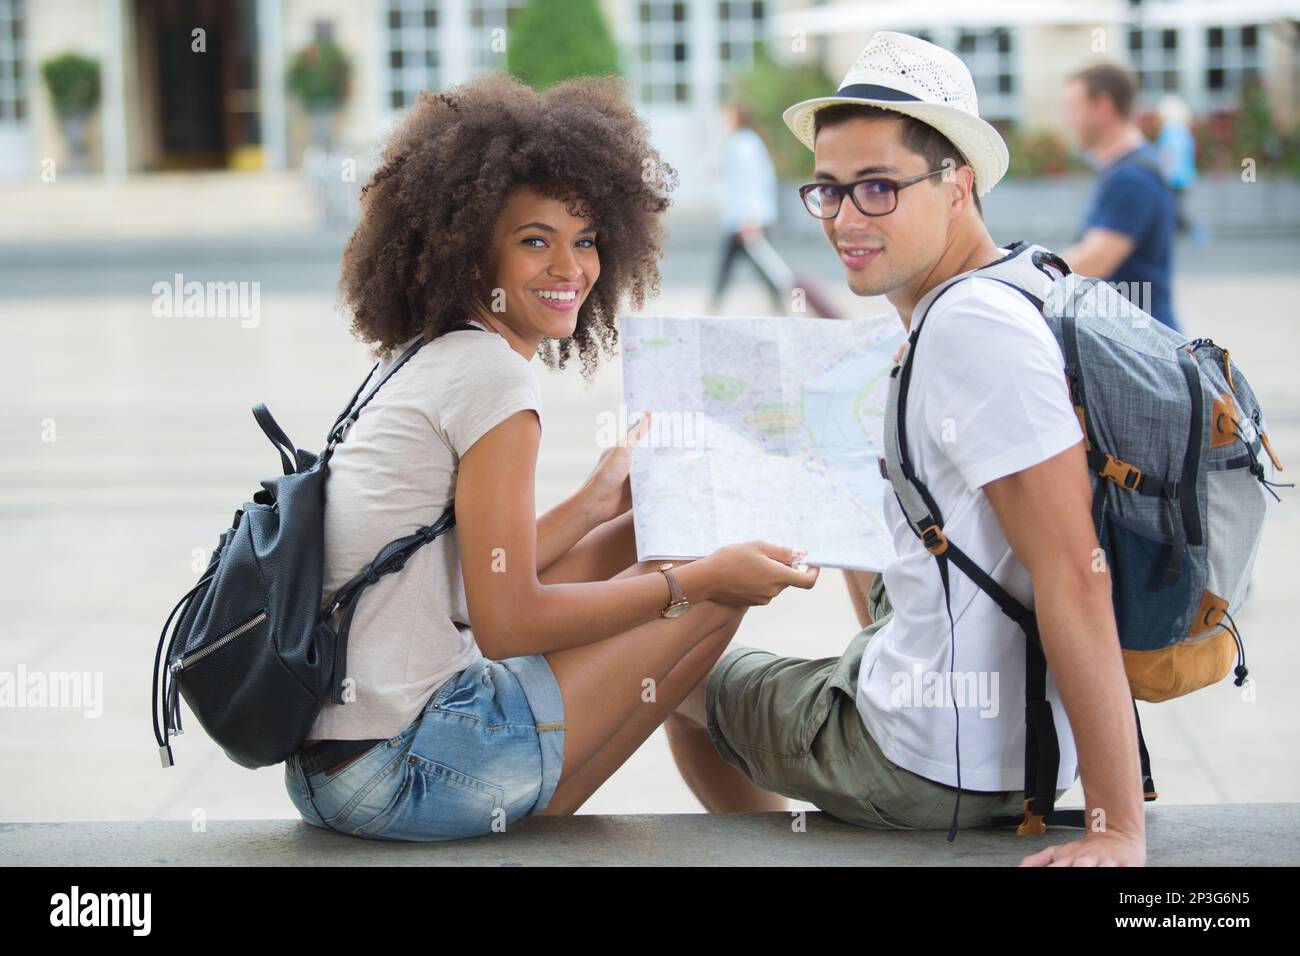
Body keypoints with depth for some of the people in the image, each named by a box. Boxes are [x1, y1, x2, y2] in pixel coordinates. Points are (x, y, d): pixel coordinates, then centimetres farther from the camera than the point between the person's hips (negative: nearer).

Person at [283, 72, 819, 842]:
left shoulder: (424, 365, 16)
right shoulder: (491, 374, -12)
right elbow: (506, 621, -15)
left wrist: (592, 506, 19)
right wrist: (700, 580, -8)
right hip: (401, 775, -10)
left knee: (637, 539, 21)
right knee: (719, 582, 0)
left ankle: (525, 822, 15)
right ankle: (533, 823, 10)